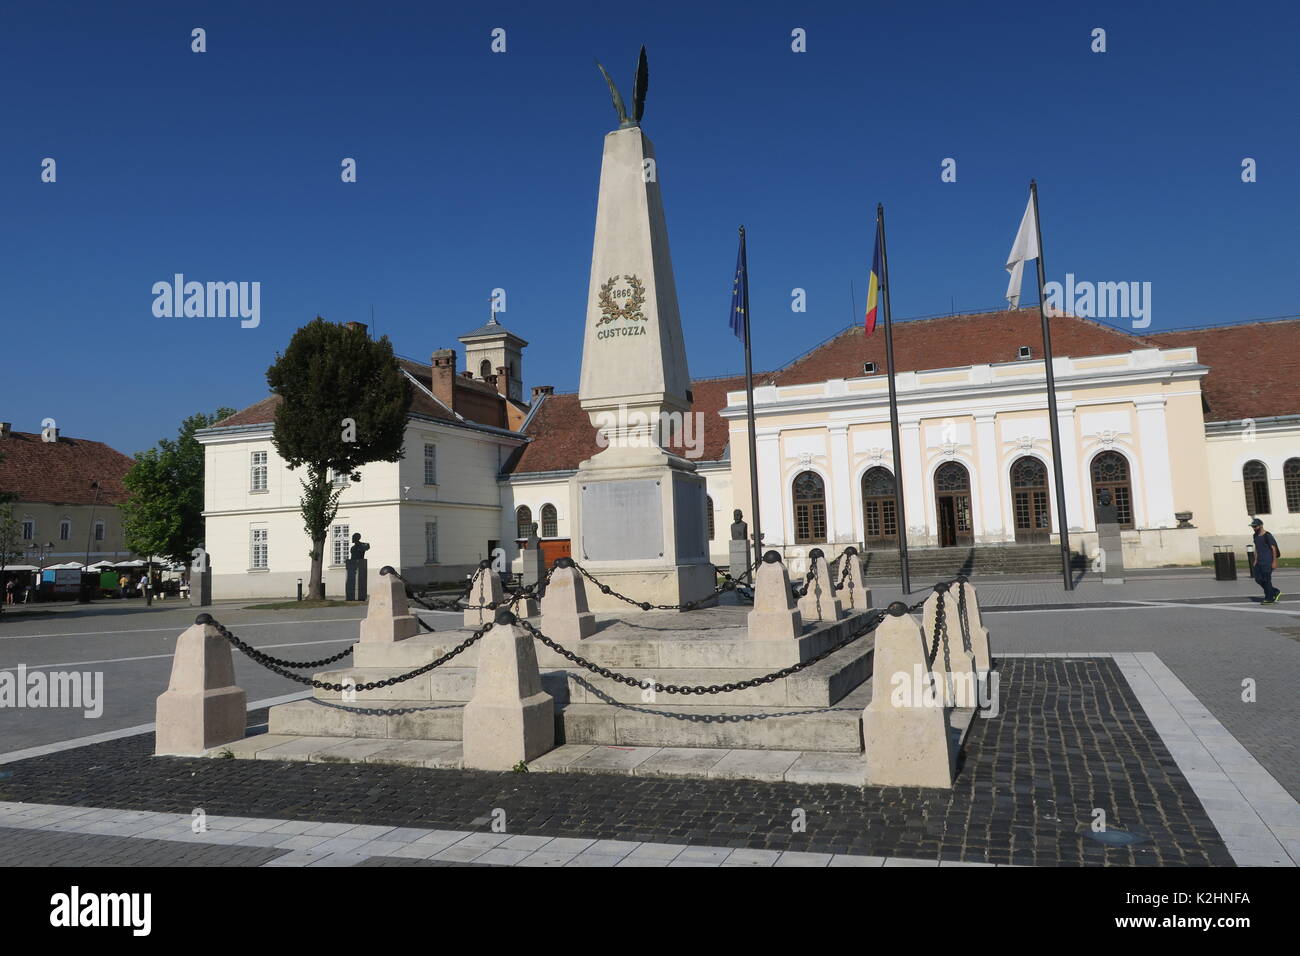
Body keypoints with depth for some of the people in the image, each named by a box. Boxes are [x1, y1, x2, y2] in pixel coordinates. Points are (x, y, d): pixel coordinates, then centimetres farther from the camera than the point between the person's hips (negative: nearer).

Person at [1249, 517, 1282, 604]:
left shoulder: (1267, 536, -12)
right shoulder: (1256, 536, 12)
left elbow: (1274, 548, -12)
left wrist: (1274, 562, -15)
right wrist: (1255, 560, 15)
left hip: (1267, 562, -8)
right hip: (1259, 562, 8)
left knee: (1266, 580, -5)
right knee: (1258, 579, 6)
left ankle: (1269, 599, 5)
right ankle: (1276, 592, 21)